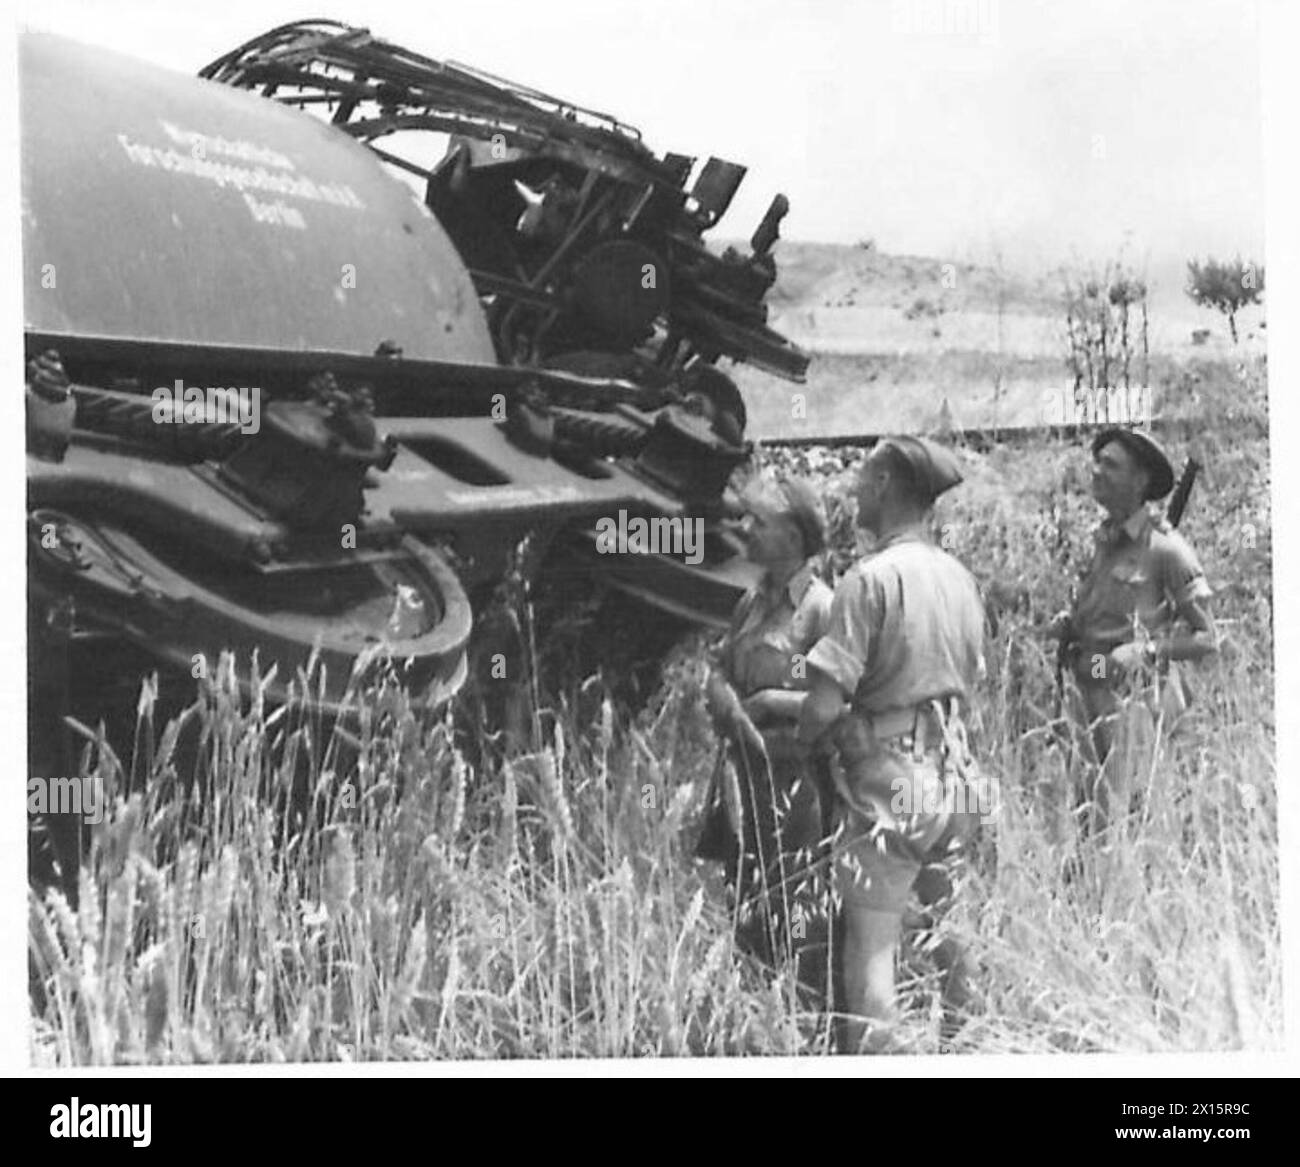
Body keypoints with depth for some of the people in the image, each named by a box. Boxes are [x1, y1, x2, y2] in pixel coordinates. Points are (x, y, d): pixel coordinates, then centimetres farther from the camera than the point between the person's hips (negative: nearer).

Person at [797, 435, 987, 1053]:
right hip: (954, 771, 7)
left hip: (888, 782, -7)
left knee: (871, 945, -1)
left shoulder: (871, 578, -16)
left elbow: (826, 705, -19)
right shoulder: (959, 576, 6)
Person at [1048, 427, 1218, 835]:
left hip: (1137, 699, -7)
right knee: (1085, 822, 10)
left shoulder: (1165, 548, -11)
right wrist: (1068, 624, 7)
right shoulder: (1103, 541, 12)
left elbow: (1206, 638, -9)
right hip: (1091, 702, 7)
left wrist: (1143, 651, -21)